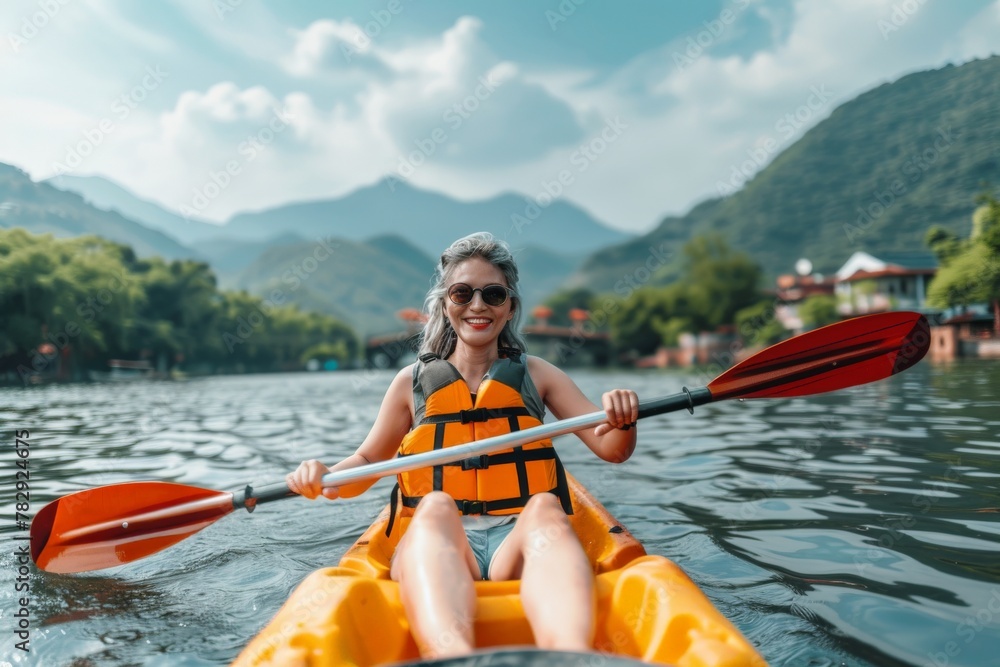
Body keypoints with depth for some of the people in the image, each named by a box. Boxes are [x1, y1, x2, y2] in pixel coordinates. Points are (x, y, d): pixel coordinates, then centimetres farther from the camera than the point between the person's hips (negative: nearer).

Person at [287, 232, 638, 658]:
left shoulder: (535, 375, 13)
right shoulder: (413, 381, 13)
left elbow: (611, 449, 8)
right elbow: (368, 459, 21)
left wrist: (622, 423, -15)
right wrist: (325, 474, -1)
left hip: (523, 542, 1)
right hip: (434, 543, 0)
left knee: (544, 508, -33)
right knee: (436, 506, -34)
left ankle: (571, 653, -62)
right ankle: (452, 653, -63)